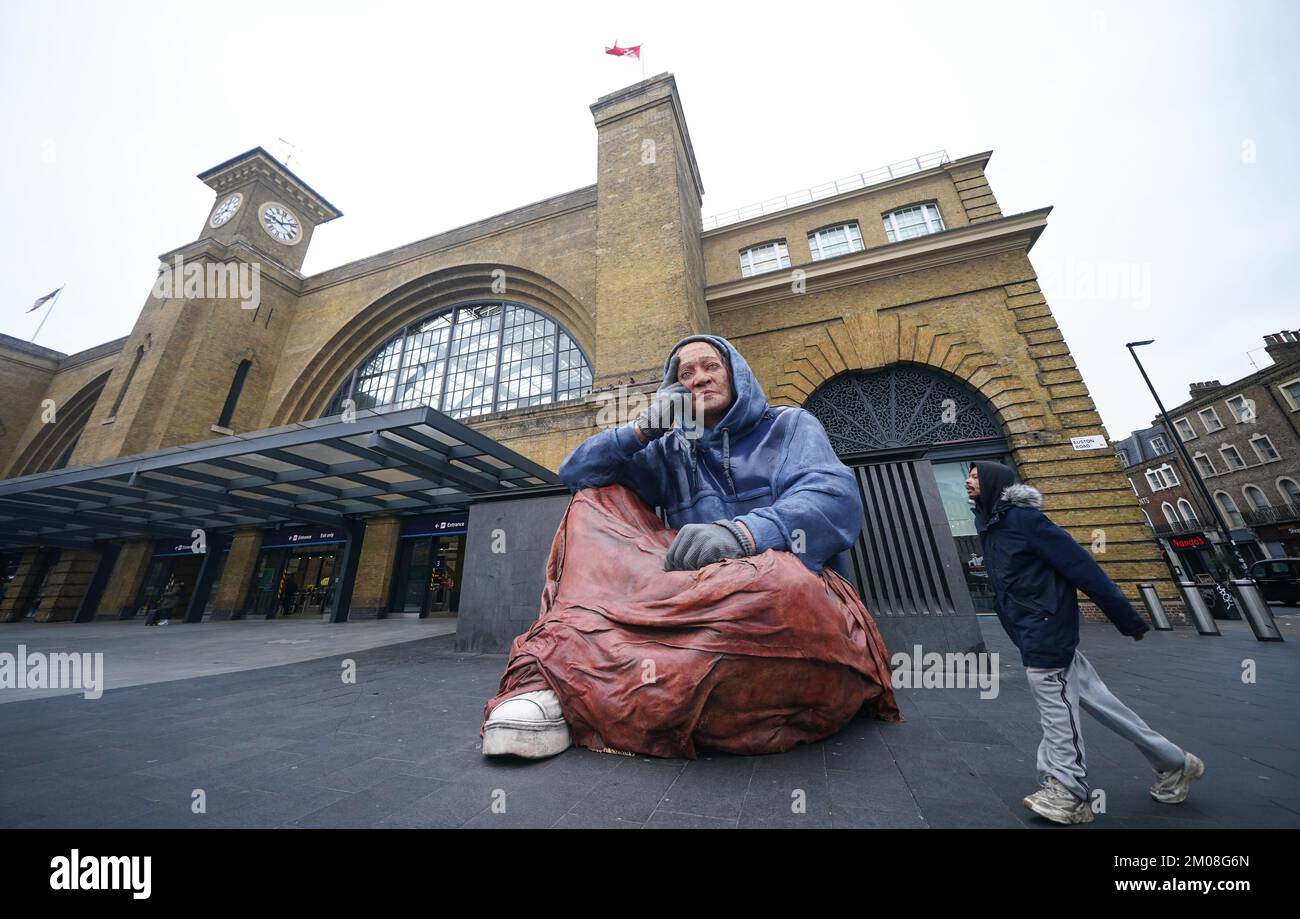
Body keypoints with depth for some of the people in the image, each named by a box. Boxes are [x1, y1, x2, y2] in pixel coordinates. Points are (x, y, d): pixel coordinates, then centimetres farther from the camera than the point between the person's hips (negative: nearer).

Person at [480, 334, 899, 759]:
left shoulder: (789, 426, 9)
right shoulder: (669, 452, 17)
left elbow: (836, 499, -11)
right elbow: (576, 473, 12)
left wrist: (744, 532, -31)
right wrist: (643, 429, -3)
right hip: (703, 599, 3)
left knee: (775, 578, -39)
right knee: (596, 500, -2)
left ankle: (560, 672, -29)